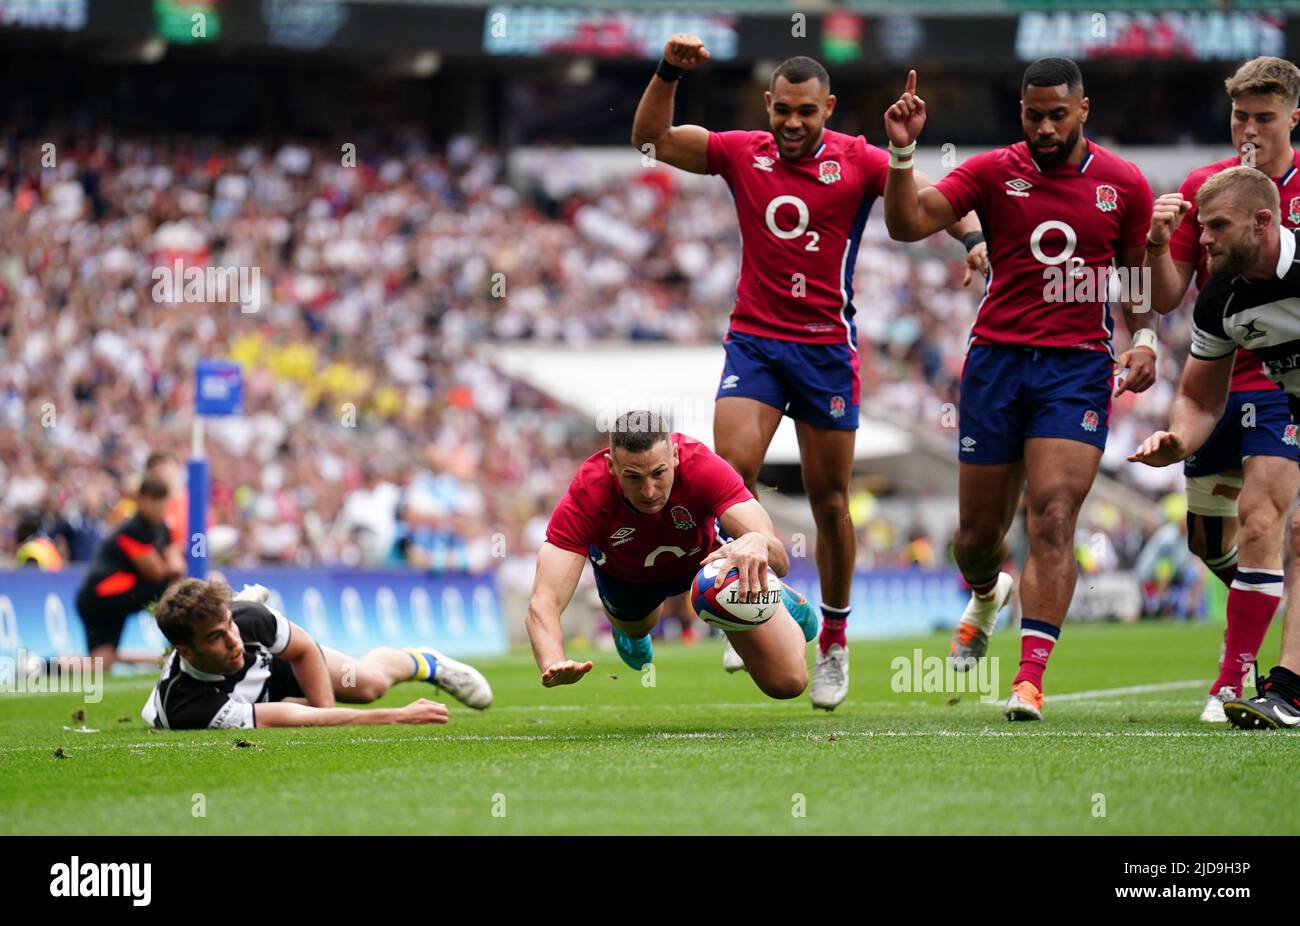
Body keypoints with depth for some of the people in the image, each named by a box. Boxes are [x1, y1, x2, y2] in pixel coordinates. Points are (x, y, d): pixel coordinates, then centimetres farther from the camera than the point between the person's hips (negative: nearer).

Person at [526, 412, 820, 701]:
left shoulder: (704, 467, -42)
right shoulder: (586, 496, -42)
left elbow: (779, 558, -50)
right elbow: (543, 602, -47)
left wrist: (757, 542, -76)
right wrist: (553, 664, -70)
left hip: (707, 554, -1)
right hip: (624, 575, 1)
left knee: (787, 683, -3)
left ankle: (779, 599, 30)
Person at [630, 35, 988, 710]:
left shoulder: (857, 161, -2)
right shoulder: (742, 154, 3)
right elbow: (651, 141, 4)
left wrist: (971, 237, -21)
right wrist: (669, 73, -9)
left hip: (828, 347, -1)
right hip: (754, 340, 1)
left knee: (830, 500, 5)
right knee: (731, 472, -18)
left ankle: (834, 641, 18)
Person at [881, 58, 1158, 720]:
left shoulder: (1124, 185, 5)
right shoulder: (992, 172, 1)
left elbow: (1135, 276, 17)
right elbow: (908, 223, -10)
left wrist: (1144, 337, 1)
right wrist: (901, 154, -24)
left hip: (1078, 367, -1)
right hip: (997, 360, 1)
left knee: (1053, 521, -17)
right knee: (977, 534, 9)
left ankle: (1029, 681, -20)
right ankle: (986, 597, 46)